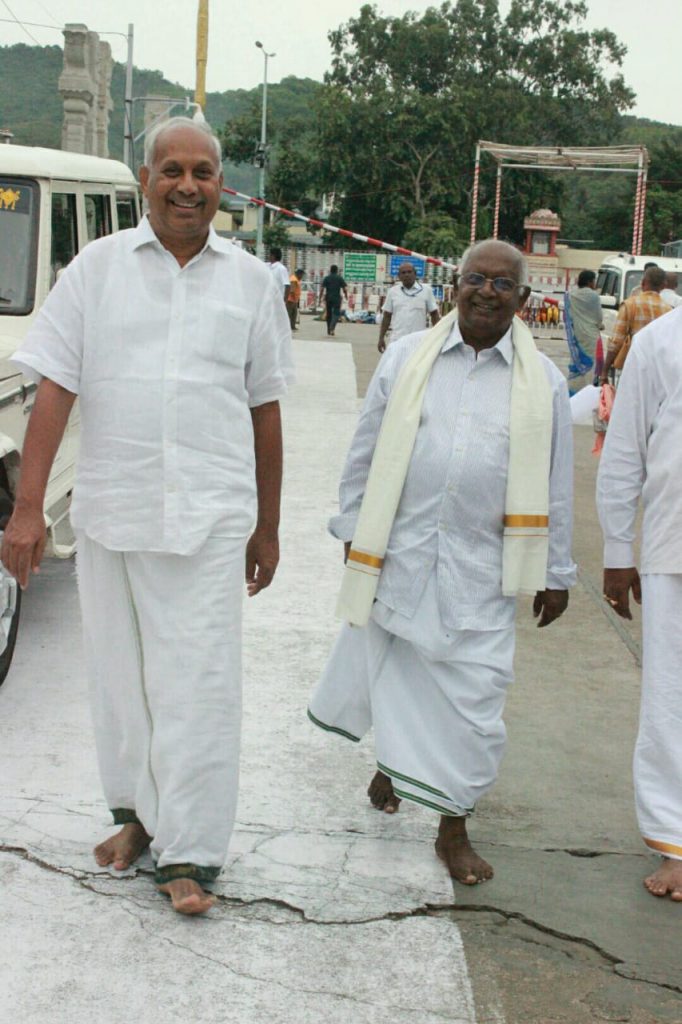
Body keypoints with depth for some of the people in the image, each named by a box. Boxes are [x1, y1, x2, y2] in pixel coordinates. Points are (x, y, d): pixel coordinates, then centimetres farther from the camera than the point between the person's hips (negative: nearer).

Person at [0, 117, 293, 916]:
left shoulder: (250, 282, 6)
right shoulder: (97, 268, 3)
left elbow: (265, 411, 11)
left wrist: (267, 530, 12)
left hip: (209, 517, -1)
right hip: (109, 510, 1)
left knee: (196, 685, -2)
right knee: (118, 673, 12)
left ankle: (187, 854, 7)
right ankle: (140, 813, 32)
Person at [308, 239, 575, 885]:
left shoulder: (542, 383, 1)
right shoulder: (407, 358, 2)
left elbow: (554, 487, 6)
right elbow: (366, 451, 8)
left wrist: (555, 575, 8)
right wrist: (354, 530, 9)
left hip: (480, 571, 0)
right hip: (397, 556, 1)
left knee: (470, 698, 2)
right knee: (388, 673, 13)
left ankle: (453, 829, 19)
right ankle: (389, 765, 43)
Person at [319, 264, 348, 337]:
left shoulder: (326, 278, 3)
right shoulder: (340, 278, 0)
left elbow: (322, 289, -4)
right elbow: (345, 288, -3)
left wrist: (320, 299, -1)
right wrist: (346, 296, 15)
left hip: (328, 298, 2)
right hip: (337, 298, -2)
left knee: (329, 314, 13)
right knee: (336, 314, -2)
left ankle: (329, 331, 19)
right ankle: (332, 328, -25)